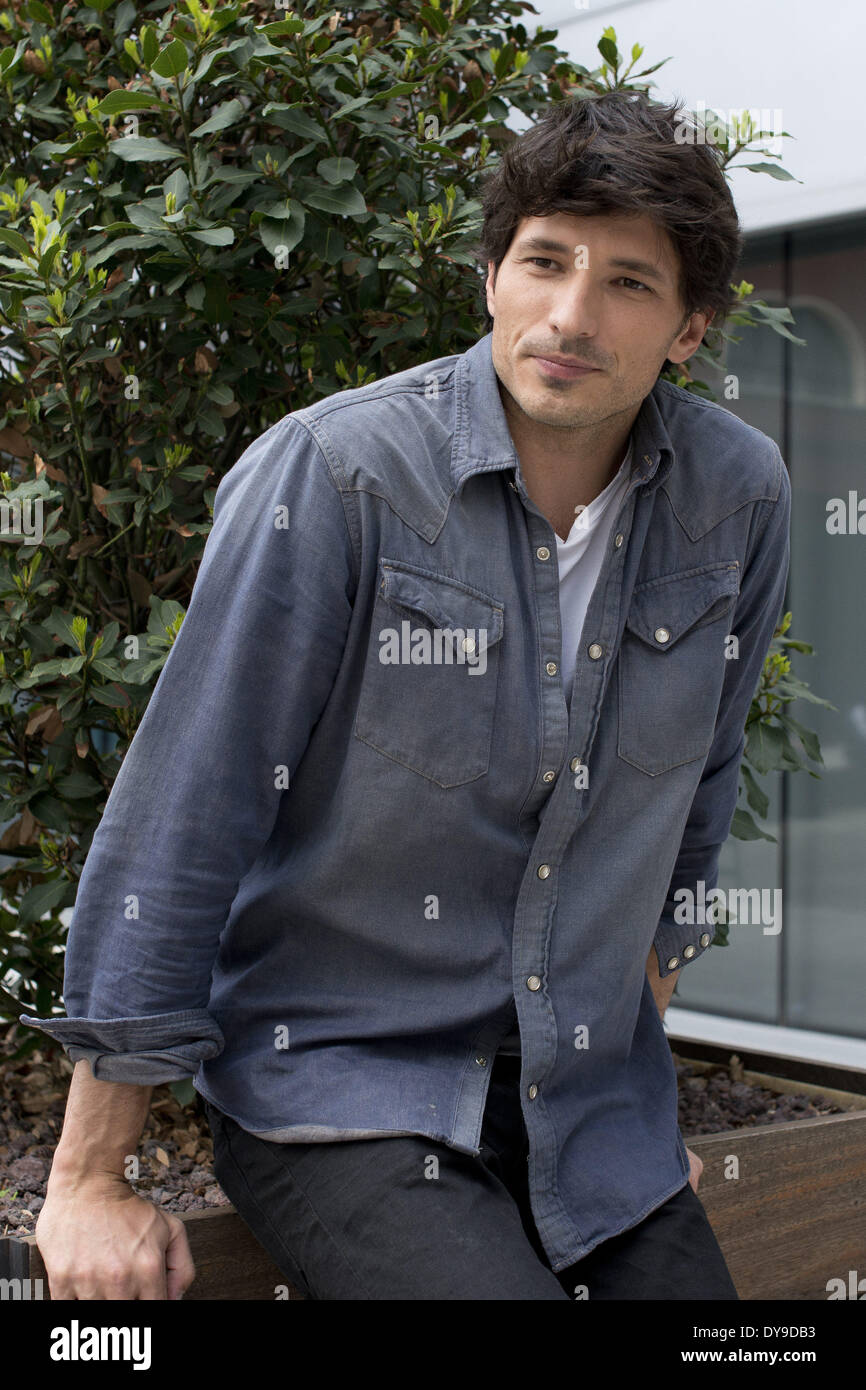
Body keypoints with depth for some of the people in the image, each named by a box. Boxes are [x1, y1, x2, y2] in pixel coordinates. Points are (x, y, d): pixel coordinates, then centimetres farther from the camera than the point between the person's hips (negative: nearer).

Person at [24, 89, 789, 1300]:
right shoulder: (331, 476, -17)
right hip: (333, 1071, -4)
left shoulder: (739, 498, -2)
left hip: (591, 1103, 5)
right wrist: (90, 1182, -11)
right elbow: (179, 818, -14)